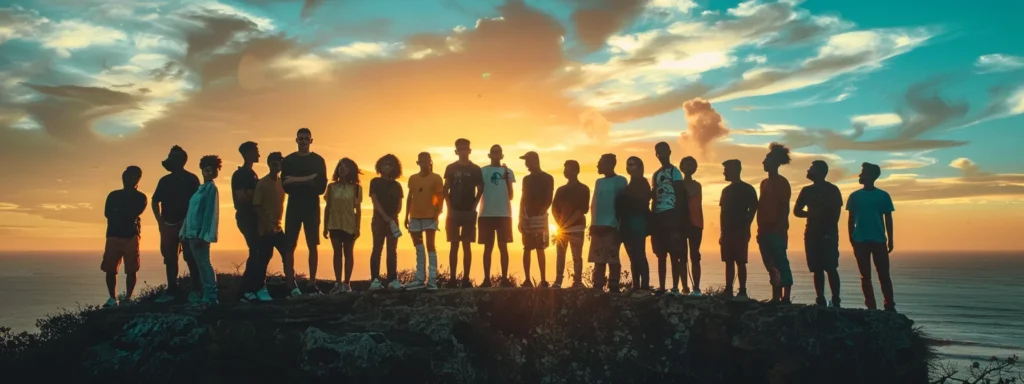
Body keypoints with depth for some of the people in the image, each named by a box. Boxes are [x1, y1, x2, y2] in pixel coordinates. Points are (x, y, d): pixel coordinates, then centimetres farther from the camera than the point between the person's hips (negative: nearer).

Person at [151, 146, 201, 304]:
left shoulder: (190, 179, -2)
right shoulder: (164, 180, 13)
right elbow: (155, 201, 17)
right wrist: (160, 221, 6)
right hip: (168, 225, 6)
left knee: (190, 258, -8)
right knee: (169, 259, 7)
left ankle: (195, 291, -6)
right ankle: (171, 291, 12)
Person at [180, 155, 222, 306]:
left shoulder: (211, 188, -7)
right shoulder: (201, 188, 17)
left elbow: (210, 213, -15)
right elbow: (192, 212, 19)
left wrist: (202, 234, -20)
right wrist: (186, 231, 14)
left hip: (201, 233, -9)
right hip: (193, 232, 9)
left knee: (204, 263, -9)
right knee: (200, 264, 9)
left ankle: (211, 297, -8)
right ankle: (207, 296, 13)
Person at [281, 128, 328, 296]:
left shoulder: (318, 160, 6)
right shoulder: (288, 161, 6)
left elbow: (321, 187, -3)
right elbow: (285, 186, -5)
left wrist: (297, 181, -11)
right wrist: (309, 180, -15)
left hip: (312, 207, 0)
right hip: (294, 207, 0)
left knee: (312, 246, 1)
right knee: (290, 246, -5)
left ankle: (312, 284, 4)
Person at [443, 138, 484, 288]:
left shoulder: (475, 169, 3)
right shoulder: (451, 168, 4)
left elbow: (480, 190, 6)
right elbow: (446, 189, 5)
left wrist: (474, 206, -4)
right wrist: (449, 207, -4)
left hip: (469, 212, 0)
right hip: (454, 211, 0)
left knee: (466, 245, 2)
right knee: (454, 245, 0)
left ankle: (466, 278, 4)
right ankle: (453, 278, 2)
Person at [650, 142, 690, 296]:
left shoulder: (674, 172, 0)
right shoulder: (656, 175, 21)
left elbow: (680, 196, -7)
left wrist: (679, 218, -16)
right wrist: (652, 219, 13)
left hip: (671, 215, -7)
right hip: (658, 217, 7)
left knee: (674, 254, -7)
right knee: (660, 255, 8)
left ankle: (675, 288, -7)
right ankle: (661, 288, 13)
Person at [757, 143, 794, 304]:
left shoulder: (782, 182, -4)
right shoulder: (764, 183, 18)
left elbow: (785, 208, -9)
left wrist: (781, 228, -16)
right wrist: (760, 229, 14)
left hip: (777, 231, -8)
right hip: (765, 231, 8)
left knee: (781, 264, -7)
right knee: (771, 266, 8)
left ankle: (785, 297, -5)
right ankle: (776, 297, 11)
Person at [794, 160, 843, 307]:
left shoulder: (832, 190, 1)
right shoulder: (807, 190, 15)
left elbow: (836, 213, -4)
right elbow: (796, 211, 12)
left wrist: (830, 230, -14)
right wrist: (811, 214, -4)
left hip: (828, 234, -5)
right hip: (812, 233, 5)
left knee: (830, 268, -10)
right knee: (817, 269, 3)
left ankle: (835, 301, -9)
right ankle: (820, 300, 5)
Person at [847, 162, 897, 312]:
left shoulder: (883, 196, 4)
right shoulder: (855, 196, 8)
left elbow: (888, 219, 6)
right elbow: (851, 219, 9)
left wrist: (890, 240, 1)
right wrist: (852, 240, 3)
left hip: (879, 241, -1)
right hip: (861, 241, 1)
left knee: (884, 274, -3)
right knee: (865, 276, 3)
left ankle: (890, 306, -2)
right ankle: (871, 307, 8)